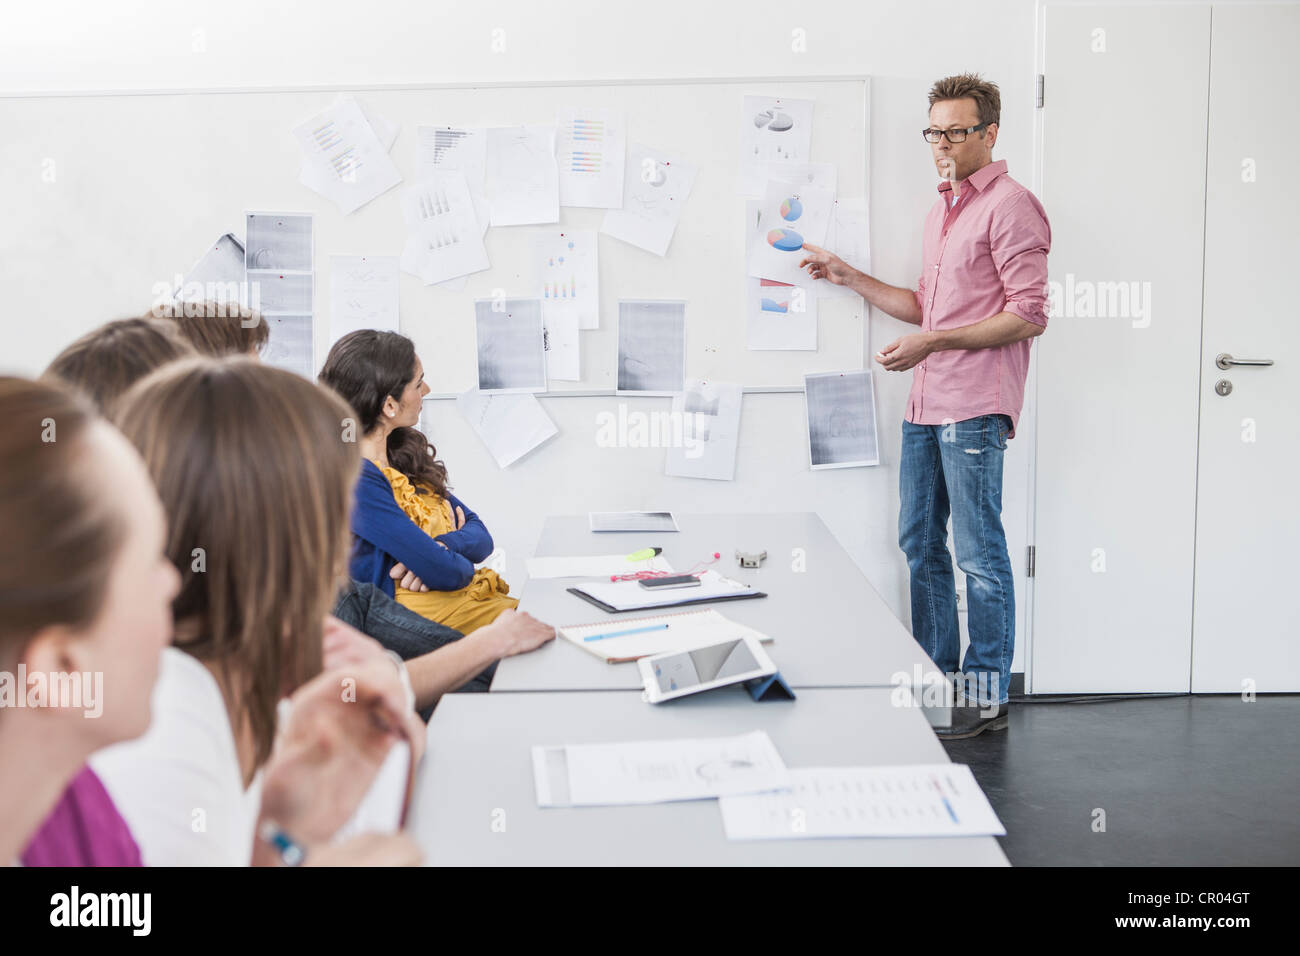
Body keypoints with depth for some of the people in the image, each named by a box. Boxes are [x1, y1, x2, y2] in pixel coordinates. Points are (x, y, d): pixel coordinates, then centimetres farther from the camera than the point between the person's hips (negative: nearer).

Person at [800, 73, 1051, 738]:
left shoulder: (1009, 205, -8)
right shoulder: (942, 209, 21)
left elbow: (1028, 316, -15)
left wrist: (933, 343, -17)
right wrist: (850, 278, 18)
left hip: (975, 409, -9)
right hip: (925, 405, 9)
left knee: (979, 555, -3)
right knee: (920, 545, 13)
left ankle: (986, 697, 6)